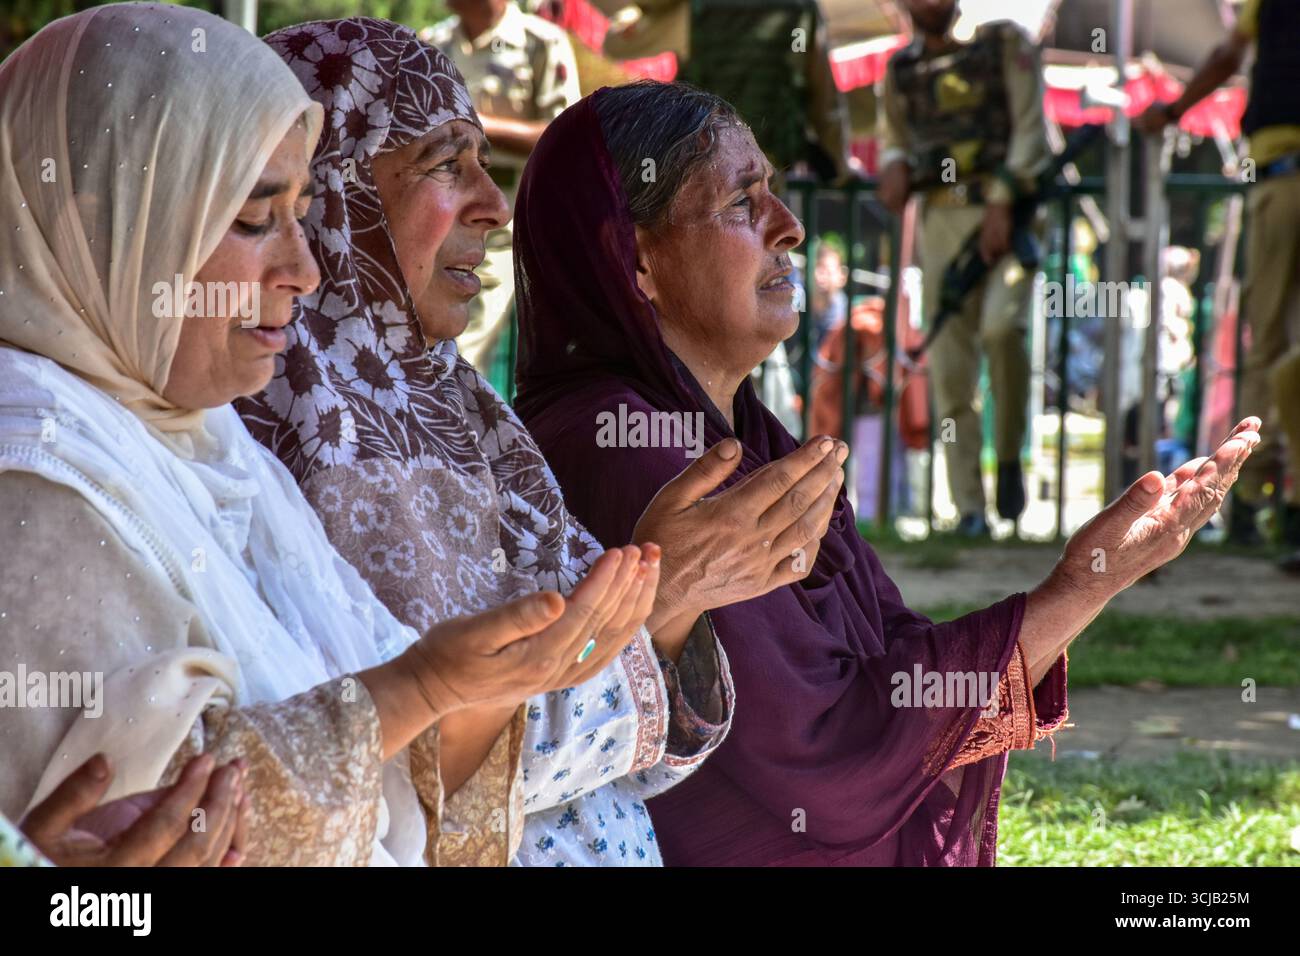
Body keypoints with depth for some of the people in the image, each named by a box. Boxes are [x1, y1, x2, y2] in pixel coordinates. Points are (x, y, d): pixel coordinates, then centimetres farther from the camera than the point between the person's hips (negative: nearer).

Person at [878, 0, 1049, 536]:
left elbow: (1030, 130, -4)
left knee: (1001, 327, -28)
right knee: (950, 364, -3)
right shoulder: (902, 70, 14)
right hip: (942, 220, 4)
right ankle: (969, 507, 1)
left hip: (1006, 215, -4)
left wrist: (1002, 202, -15)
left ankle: (1009, 458, -7)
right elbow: (892, 136, 25)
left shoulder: (1005, 44, 2)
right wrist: (894, 166, 0)